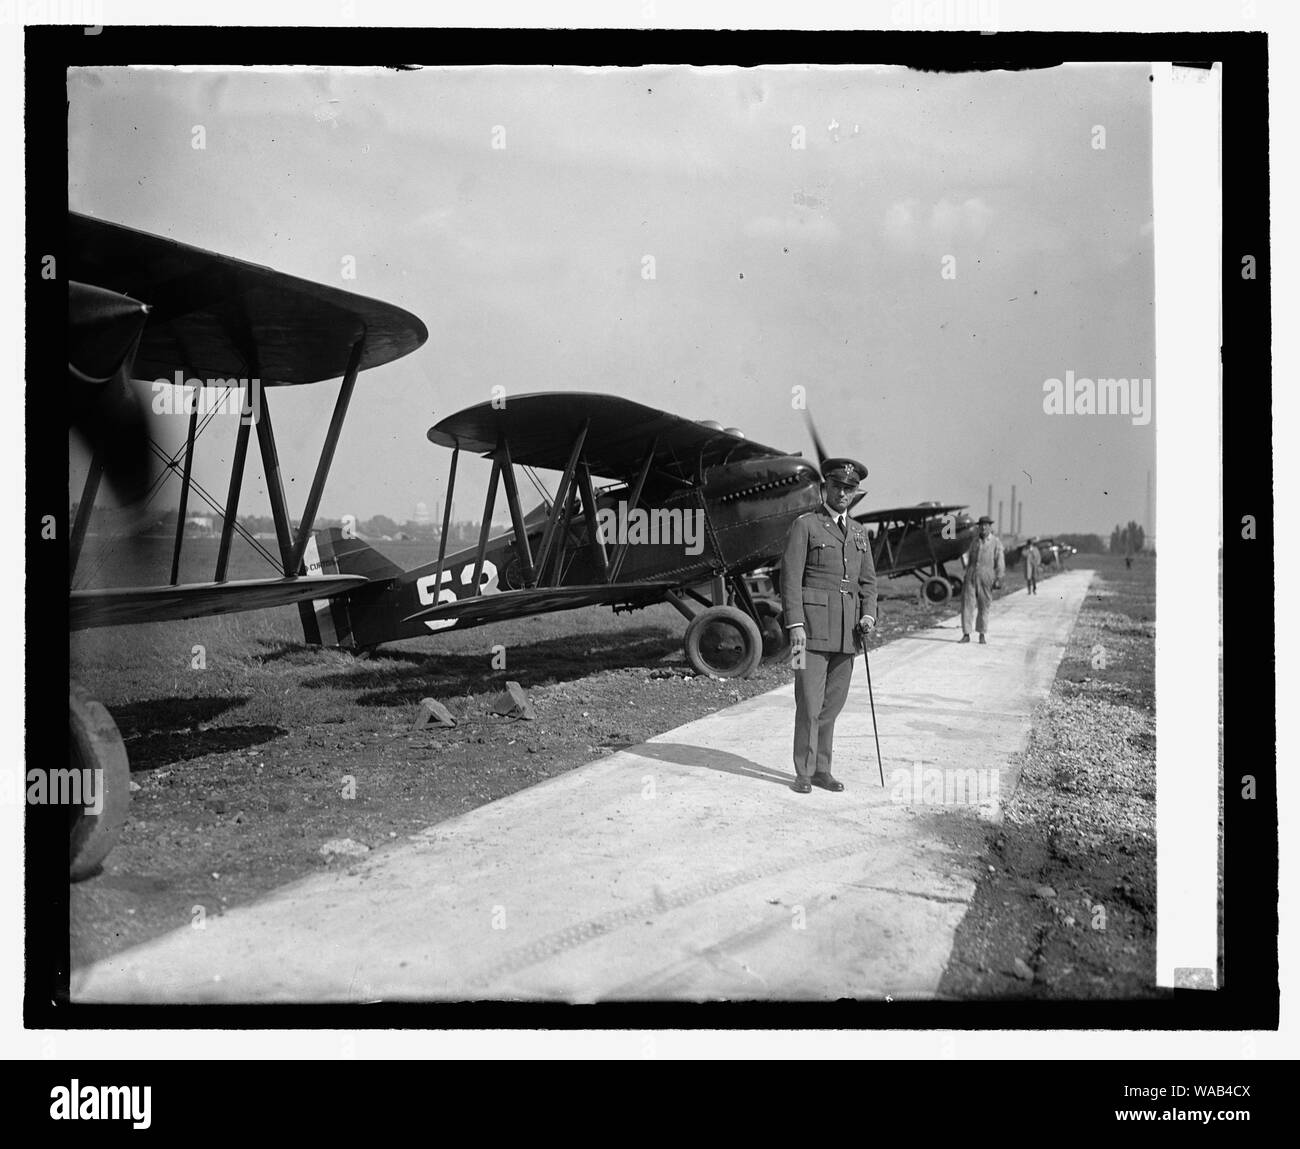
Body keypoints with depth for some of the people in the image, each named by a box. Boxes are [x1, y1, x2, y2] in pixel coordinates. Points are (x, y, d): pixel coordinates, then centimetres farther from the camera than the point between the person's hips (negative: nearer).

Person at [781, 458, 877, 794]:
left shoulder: (859, 533, 17)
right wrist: (795, 624, -15)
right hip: (813, 623, -5)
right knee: (809, 701, -6)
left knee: (833, 702, 8)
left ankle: (822, 769, 17)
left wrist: (868, 615, 0)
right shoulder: (804, 525, 0)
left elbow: (868, 580, 18)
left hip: (847, 629, 5)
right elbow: (790, 577, -6)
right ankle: (803, 773, 3)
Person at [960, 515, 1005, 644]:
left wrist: (999, 579, -11)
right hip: (971, 576, 3)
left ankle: (982, 635, 17)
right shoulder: (975, 540, 12)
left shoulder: (996, 542, -1)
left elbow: (1000, 562, -4)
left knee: (984, 607, 4)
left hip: (986, 578, -3)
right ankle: (966, 634, -3)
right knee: (967, 604, -5)